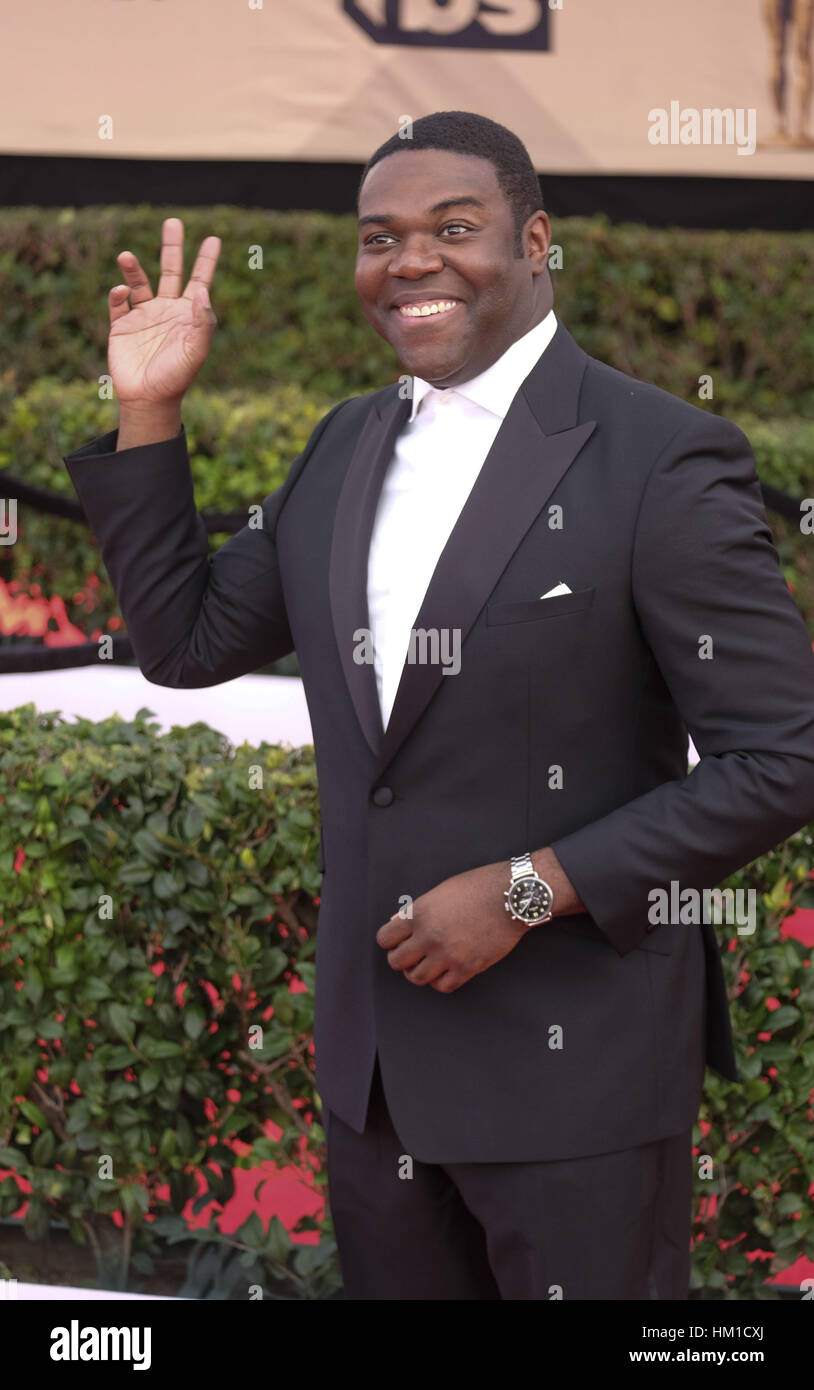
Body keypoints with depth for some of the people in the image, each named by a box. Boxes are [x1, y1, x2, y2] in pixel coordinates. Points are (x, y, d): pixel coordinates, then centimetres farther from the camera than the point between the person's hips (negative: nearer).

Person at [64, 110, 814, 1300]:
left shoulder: (663, 458, -13)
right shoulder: (346, 447, 8)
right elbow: (187, 644, 13)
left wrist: (528, 889, -18)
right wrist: (150, 411, 3)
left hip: (572, 1065, -6)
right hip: (373, 1055, 6)